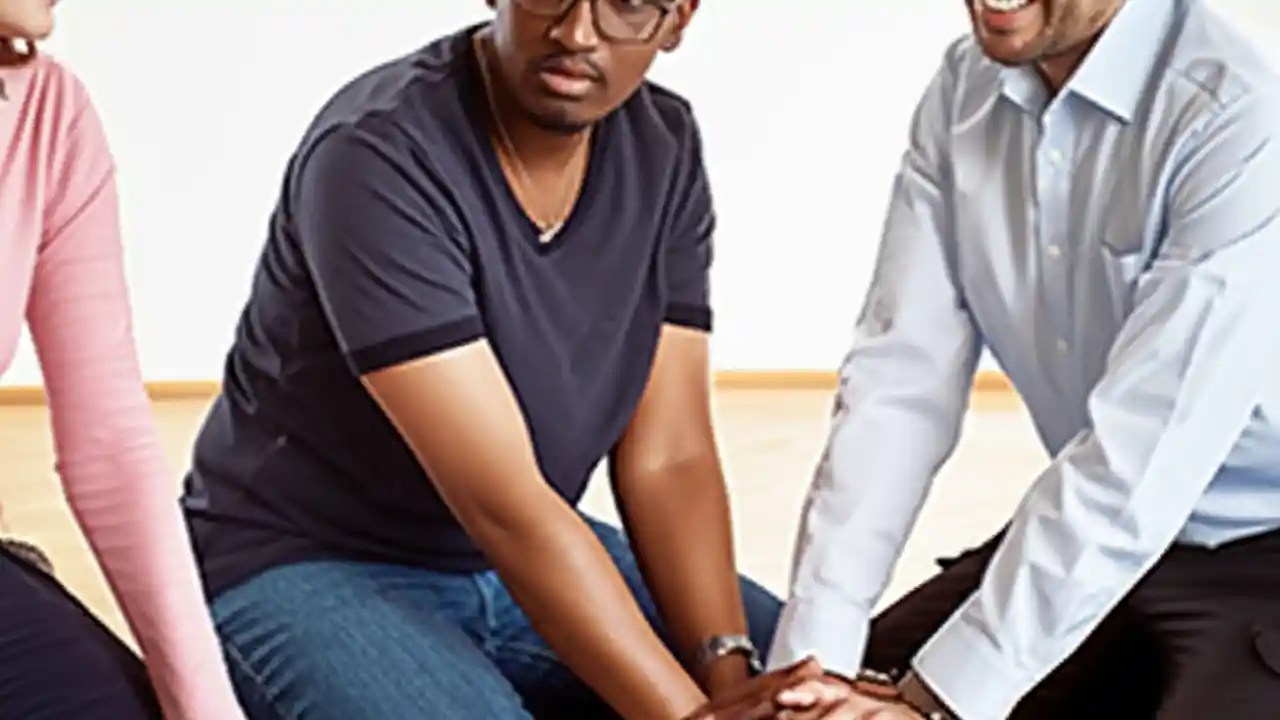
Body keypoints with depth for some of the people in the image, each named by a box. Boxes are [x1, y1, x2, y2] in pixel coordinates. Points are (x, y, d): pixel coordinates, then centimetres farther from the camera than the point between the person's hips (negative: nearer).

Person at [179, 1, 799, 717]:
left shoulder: (666, 150, -5)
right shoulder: (378, 156, -26)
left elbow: (669, 455, -8)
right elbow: (501, 500, -30)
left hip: (542, 556, 6)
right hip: (310, 570, -6)